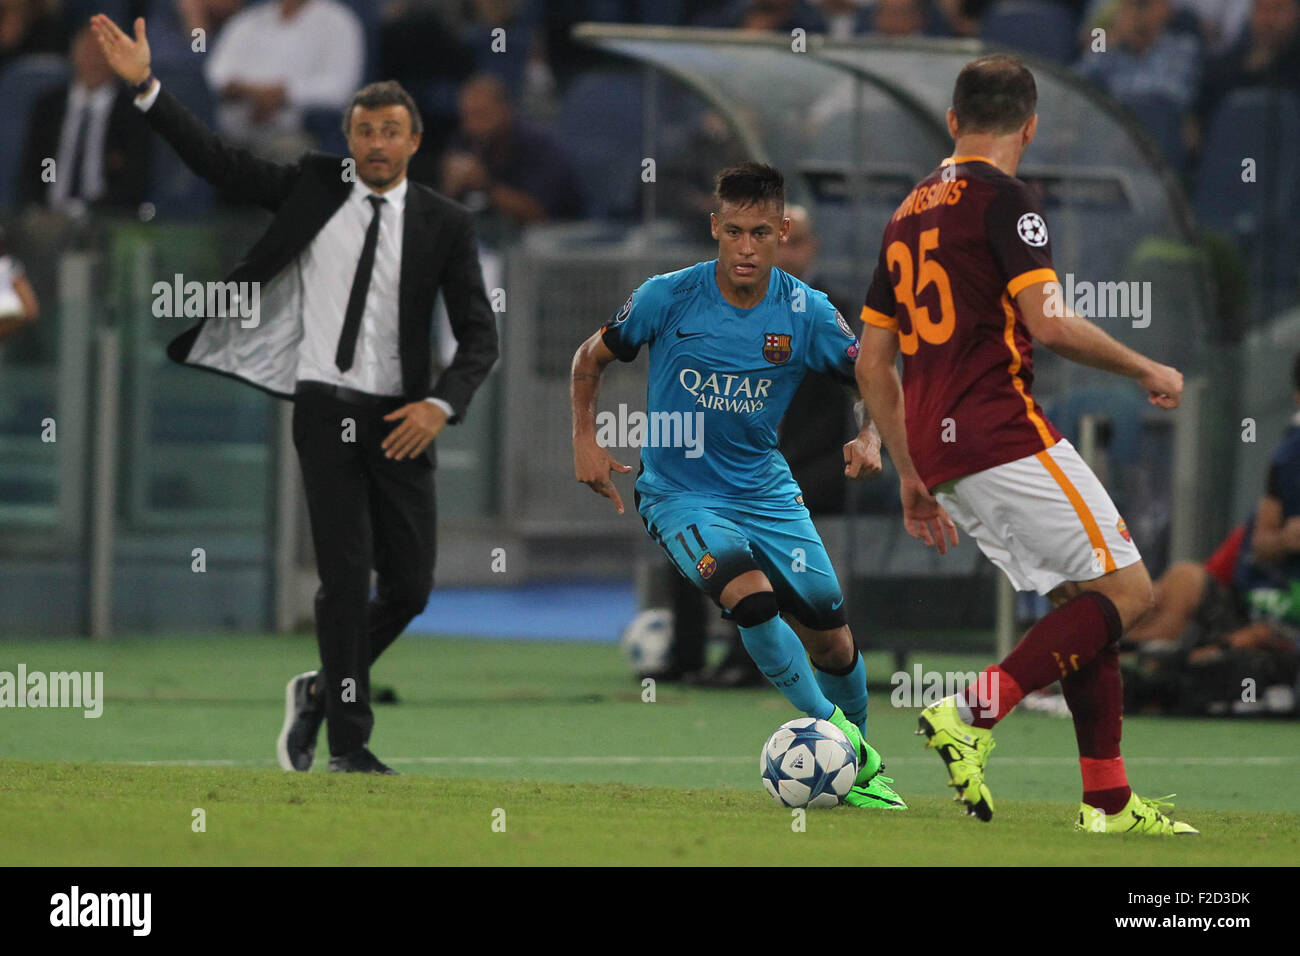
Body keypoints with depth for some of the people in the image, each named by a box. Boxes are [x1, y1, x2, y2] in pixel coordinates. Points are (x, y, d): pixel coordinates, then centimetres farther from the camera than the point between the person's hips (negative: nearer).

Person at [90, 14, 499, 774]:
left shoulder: (444, 224, 2)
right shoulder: (315, 187, 4)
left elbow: (479, 335, 0)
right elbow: (219, 161, 2)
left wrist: (442, 406, -16)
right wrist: (146, 85, -7)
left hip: (402, 421, 1)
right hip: (326, 406, -1)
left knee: (411, 586, 2)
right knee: (347, 576, -9)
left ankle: (324, 692, 26)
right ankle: (349, 742, -2)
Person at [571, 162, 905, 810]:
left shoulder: (805, 312, -8)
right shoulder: (668, 298, -13)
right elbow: (591, 357, 3)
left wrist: (871, 437, -17)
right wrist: (585, 441, -4)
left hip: (765, 490, 3)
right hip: (680, 494, -3)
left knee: (830, 640, 4)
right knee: (751, 596, -30)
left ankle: (860, 771, 28)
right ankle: (836, 734, -19)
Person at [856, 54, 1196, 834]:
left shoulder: (910, 215, 19)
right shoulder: (1003, 198, -6)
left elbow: (873, 364, 20)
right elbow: (1049, 324, -16)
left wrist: (912, 474, 24)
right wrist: (1147, 369, -3)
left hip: (941, 450, 9)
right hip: (1006, 436, -9)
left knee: (1081, 603, 12)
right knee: (1126, 590, -5)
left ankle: (1108, 799, 7)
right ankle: (976, 712, -18)